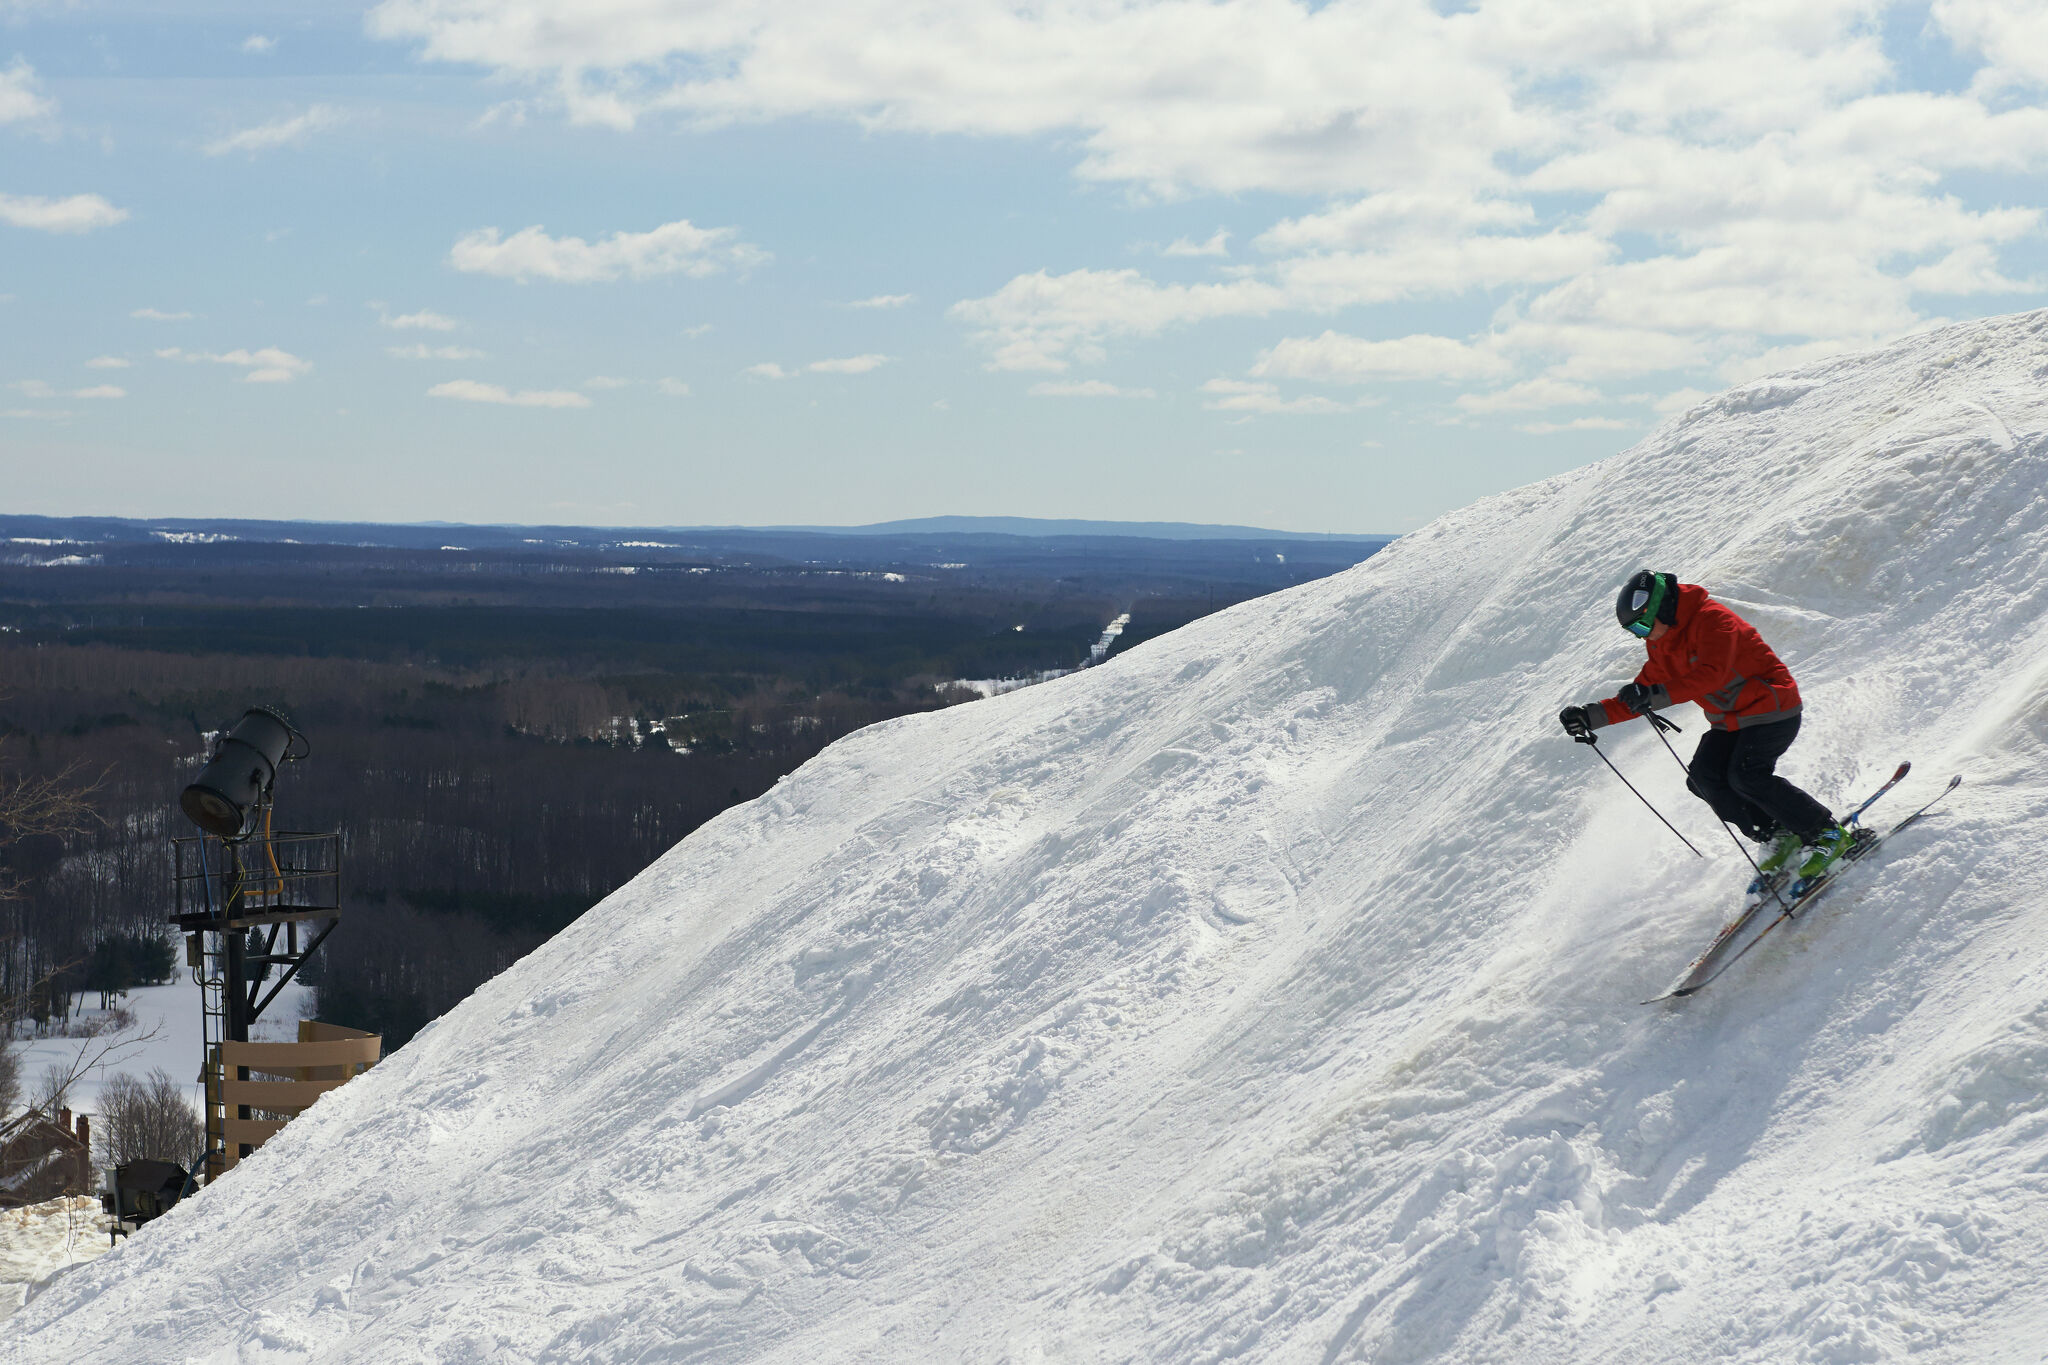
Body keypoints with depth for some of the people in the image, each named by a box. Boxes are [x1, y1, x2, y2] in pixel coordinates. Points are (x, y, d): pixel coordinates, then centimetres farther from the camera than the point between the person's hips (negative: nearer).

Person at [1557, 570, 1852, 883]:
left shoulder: (1711, 619, -21)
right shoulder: (1662, 647, 6)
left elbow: (1713, 674, -35)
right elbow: (1642, 692, 10)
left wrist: (1656, 696, -45)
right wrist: (1592, 716, -3)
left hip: (1771, 708, -9)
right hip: (1730, 721, 9)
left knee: (1745, 777, -23)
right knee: (1704, 777, -10)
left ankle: (1828, 833, -9)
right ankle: (1779, 837, -1)